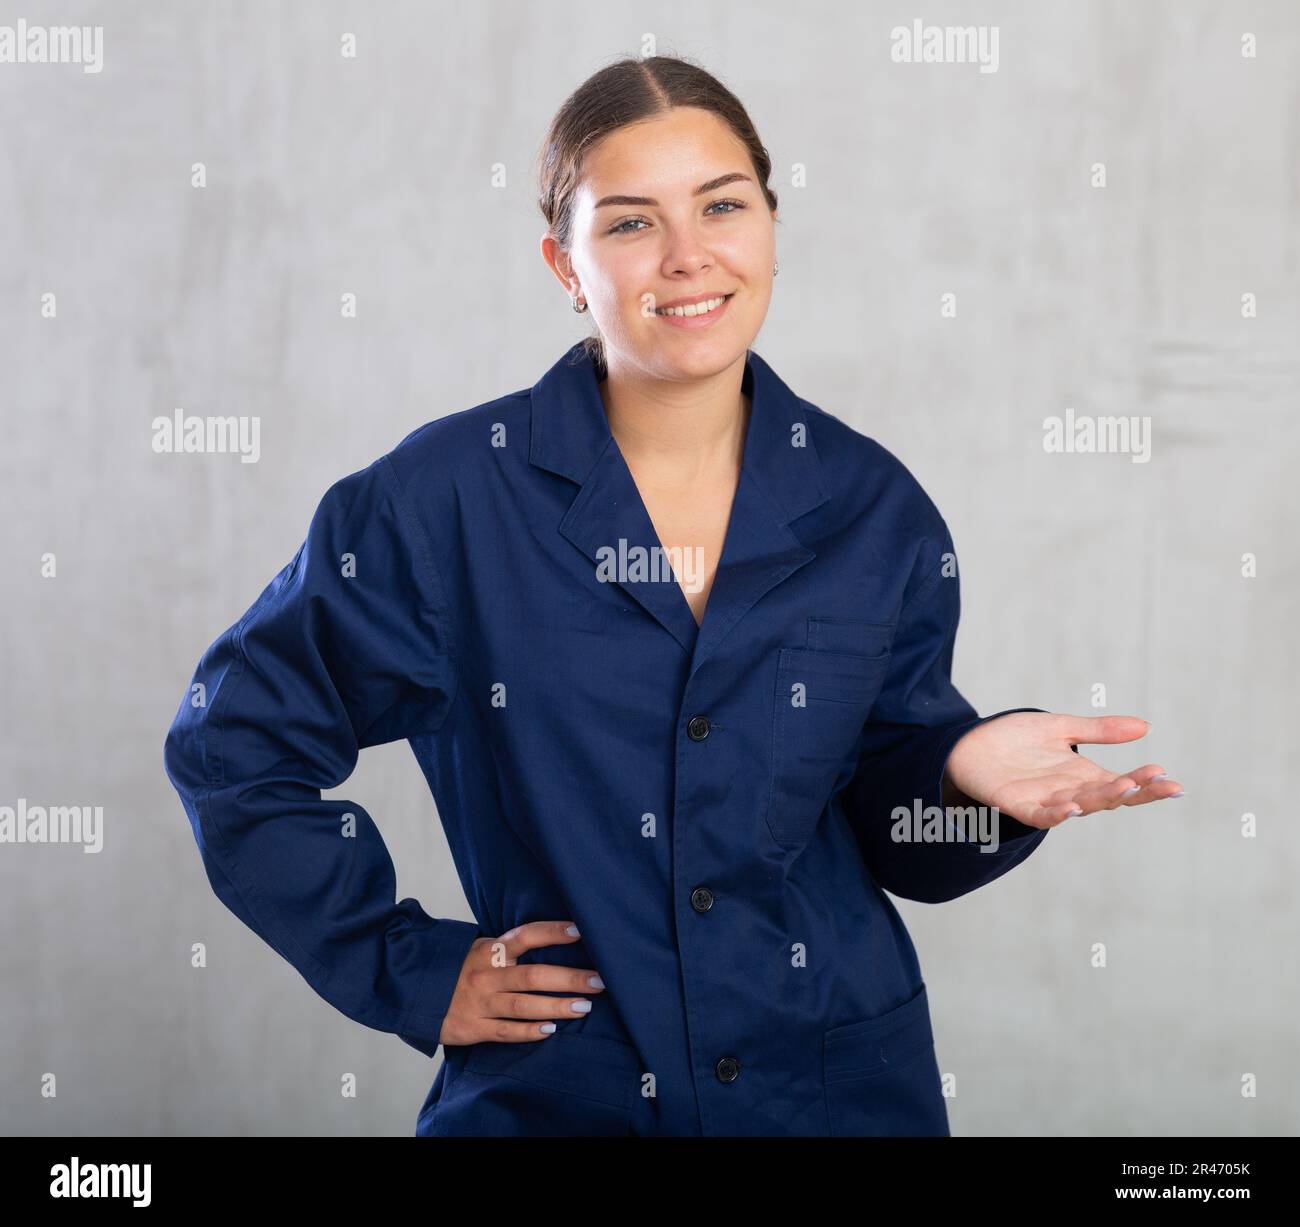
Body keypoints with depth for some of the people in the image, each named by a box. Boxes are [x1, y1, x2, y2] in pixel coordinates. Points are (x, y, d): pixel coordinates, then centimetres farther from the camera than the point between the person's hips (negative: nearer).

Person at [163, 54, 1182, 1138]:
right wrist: (409, 971, -5)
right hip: (549, 1092, -2)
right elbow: (232, 743, -3)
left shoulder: (873, 509, -3)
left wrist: (963, 773, -17)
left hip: (838, 1085, 2)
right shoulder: (445, 498, -11)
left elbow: (887, 830, 4)